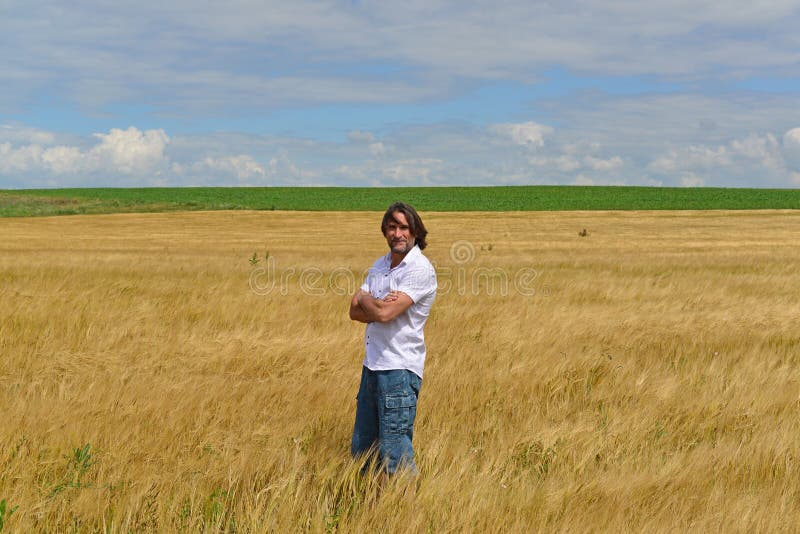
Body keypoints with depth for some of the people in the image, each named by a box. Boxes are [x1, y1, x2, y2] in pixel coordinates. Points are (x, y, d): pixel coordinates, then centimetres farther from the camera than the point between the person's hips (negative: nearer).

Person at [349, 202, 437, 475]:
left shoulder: (420, 269, -12)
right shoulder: (380, 265, 14)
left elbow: (383, 313, -21)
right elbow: (355, 312, 7)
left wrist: (364, 298, 0)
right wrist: (378, 306, -12)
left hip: (399, 370, -8)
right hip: (372, 366, 8)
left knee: (394, 453, -7)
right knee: (361, 449, 16)